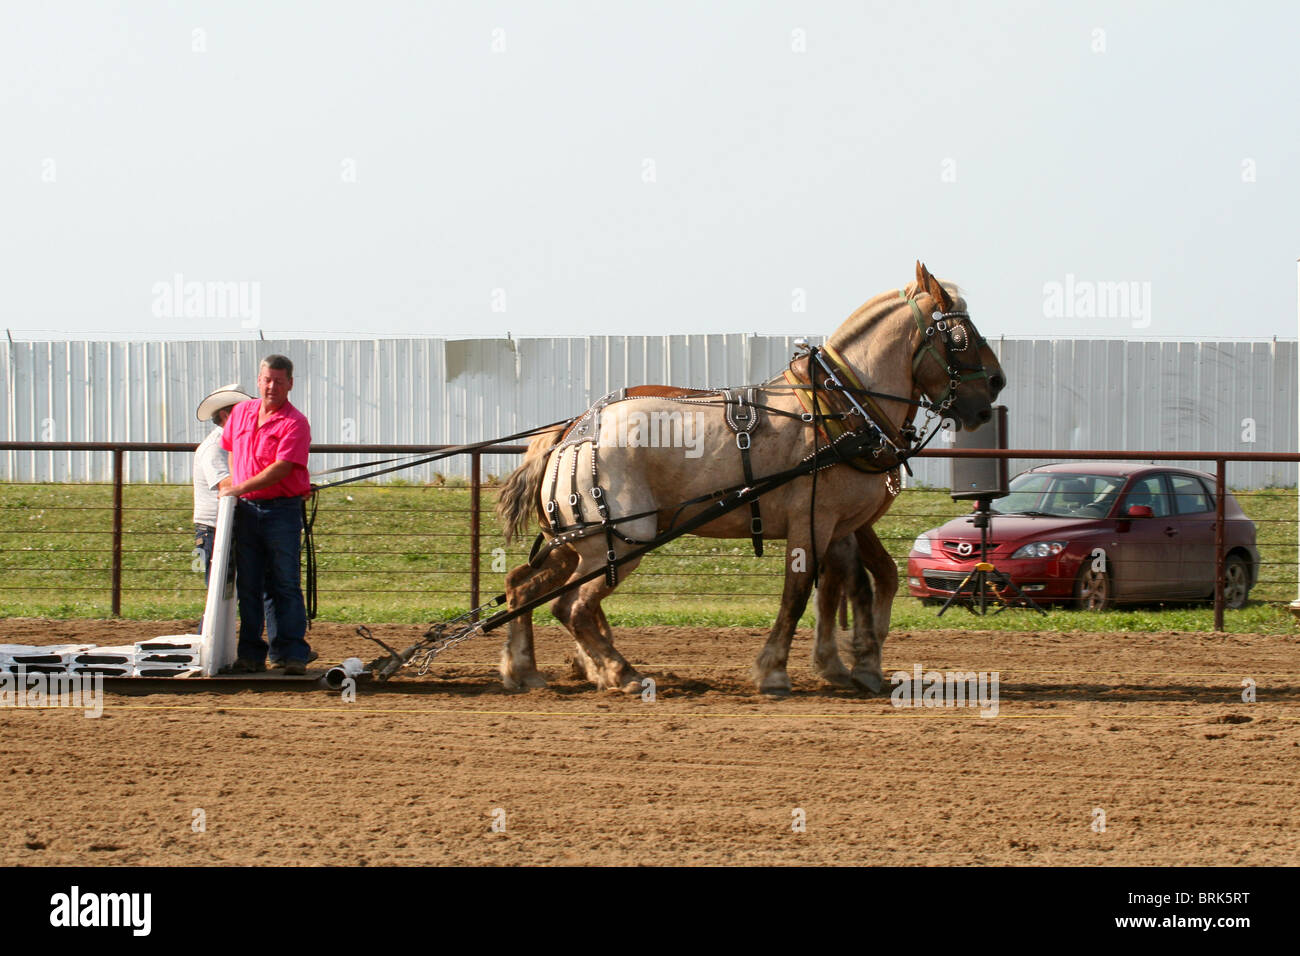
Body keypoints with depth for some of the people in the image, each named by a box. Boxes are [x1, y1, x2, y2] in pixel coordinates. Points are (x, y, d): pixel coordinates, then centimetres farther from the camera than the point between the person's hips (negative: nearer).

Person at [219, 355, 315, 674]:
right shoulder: (241, 413, 11)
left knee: (286, 586, -5)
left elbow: (281, 469, -17)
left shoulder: (295, 423, -9)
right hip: (246, 510, 5)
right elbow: (230, 448, 29)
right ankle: (250, 655, 9)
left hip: (283, 508, -5)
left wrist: (239, 488, -15)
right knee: (247, 587, 6)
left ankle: (292, 654, -5)